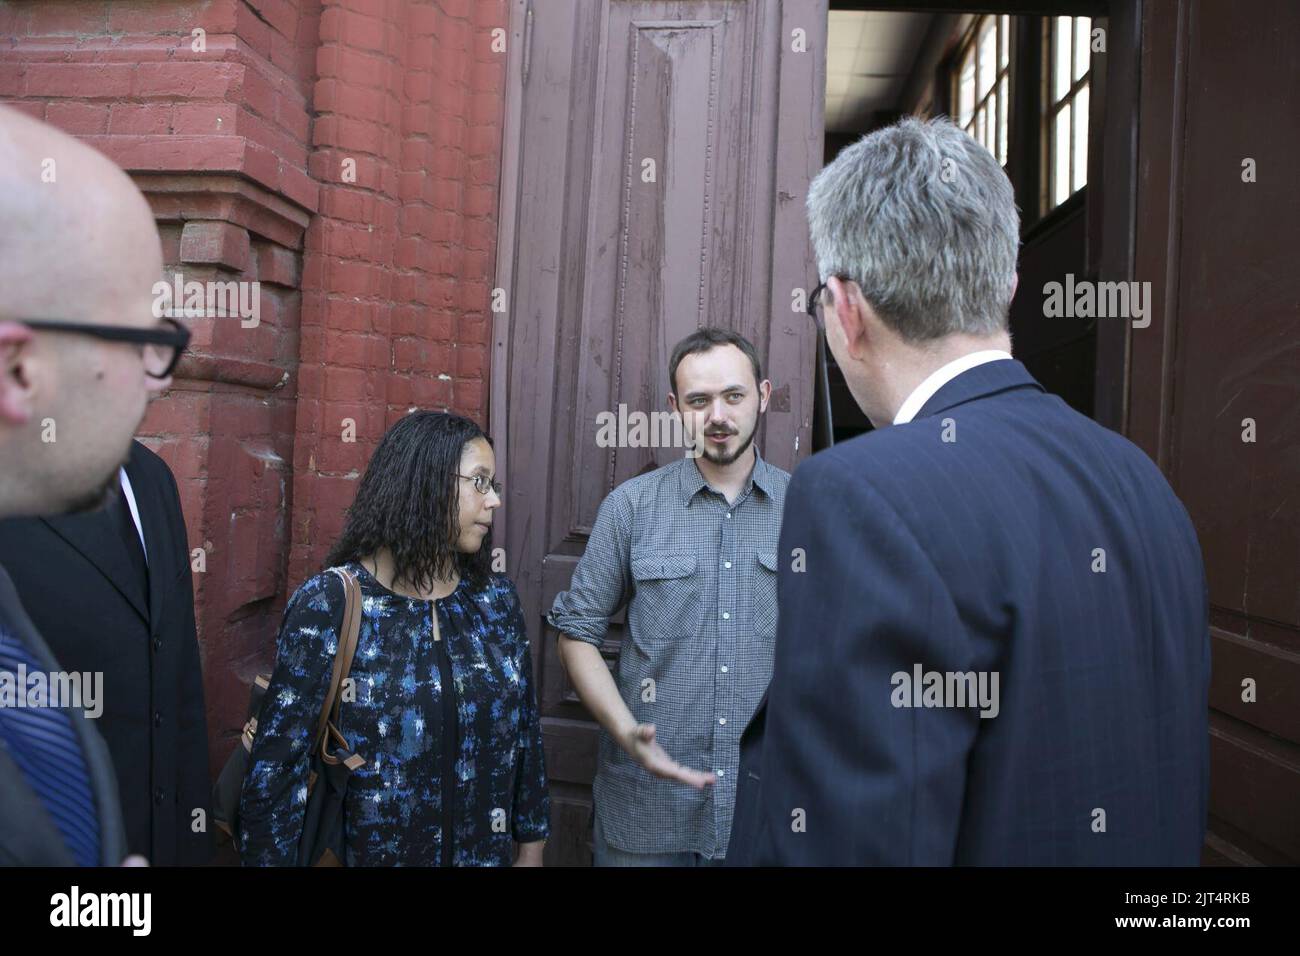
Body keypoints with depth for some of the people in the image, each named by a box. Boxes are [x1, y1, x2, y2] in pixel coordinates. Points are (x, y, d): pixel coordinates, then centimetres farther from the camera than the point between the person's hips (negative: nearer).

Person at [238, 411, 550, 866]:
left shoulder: (497, 599, -3)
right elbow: (275, 770, -14)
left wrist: (531, 846, 7)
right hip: (369, 852, -4)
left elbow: (524, 731, 4)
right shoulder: (329, 606, -16)